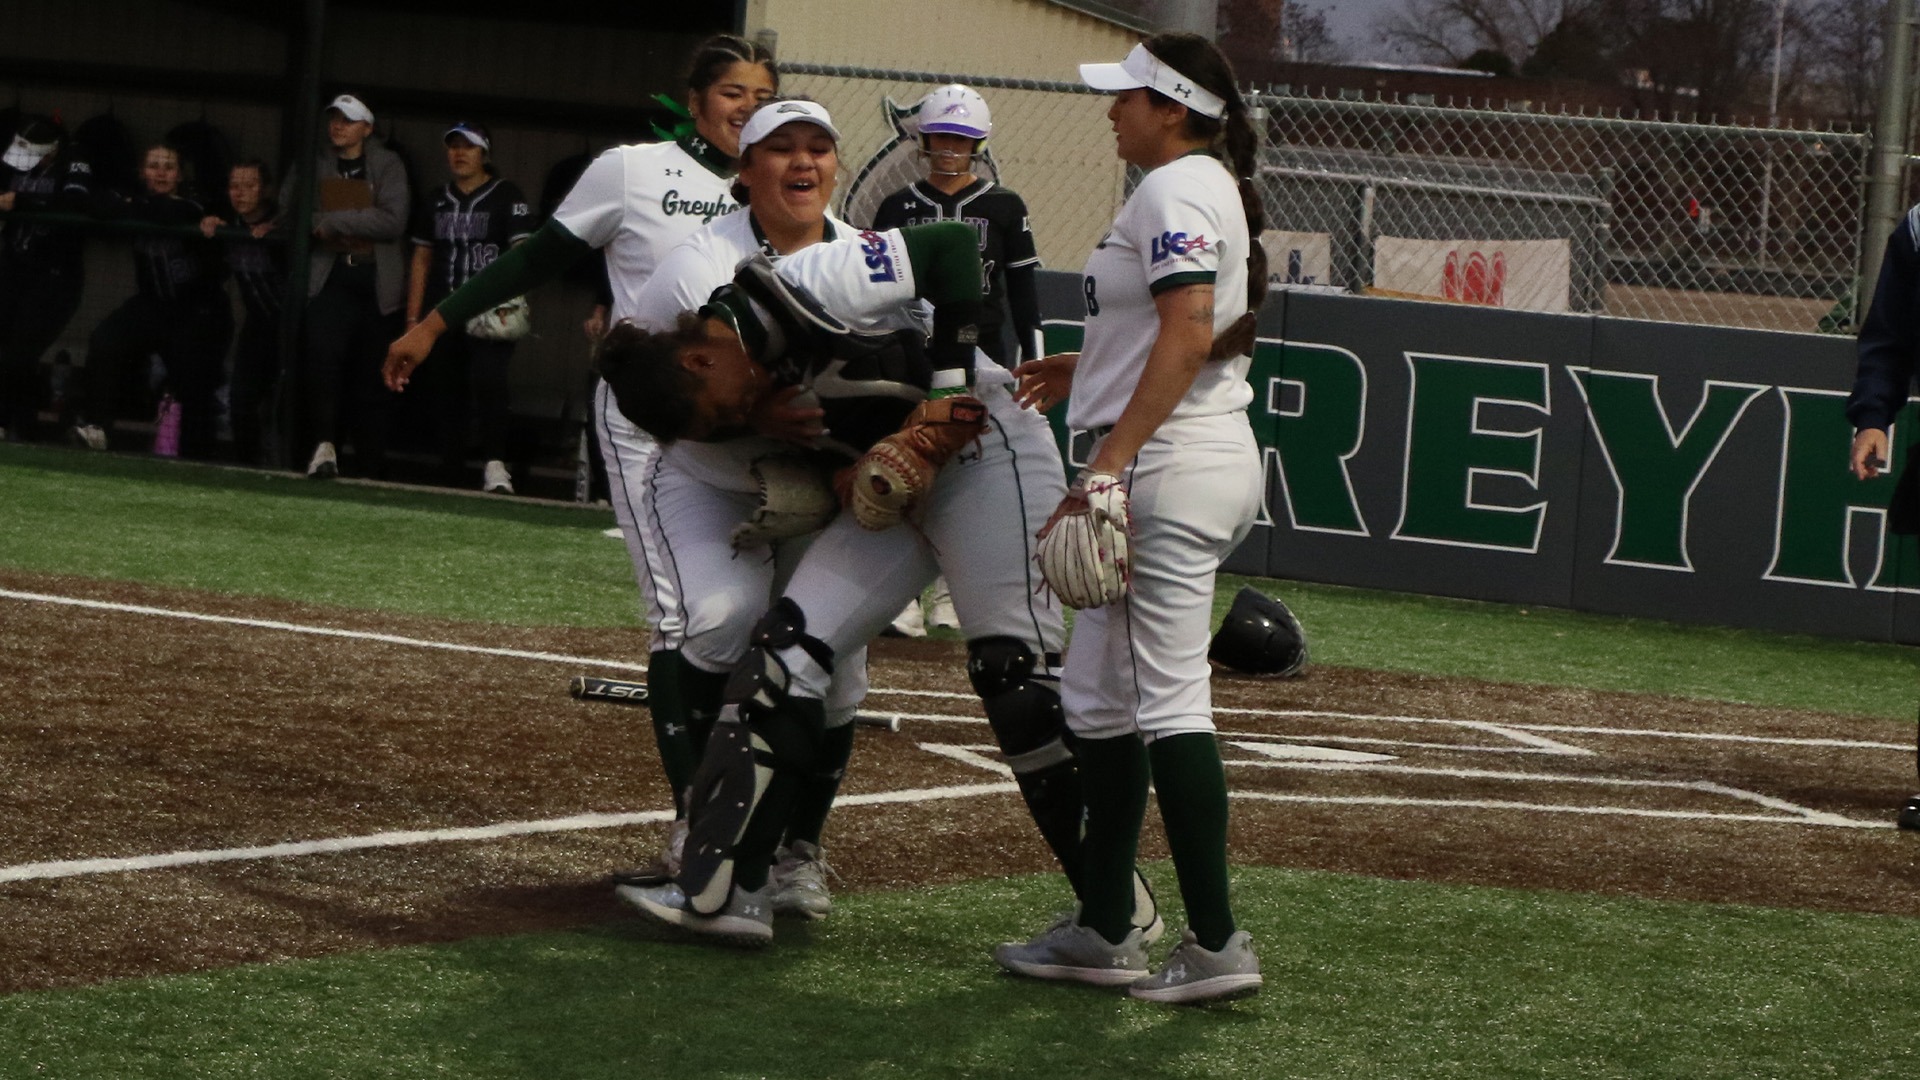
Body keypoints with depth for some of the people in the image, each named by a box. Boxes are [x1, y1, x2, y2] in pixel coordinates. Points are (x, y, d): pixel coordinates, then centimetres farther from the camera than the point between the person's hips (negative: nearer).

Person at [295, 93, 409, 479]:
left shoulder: (387, 166, 7)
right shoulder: (315, 164, 13)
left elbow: (394, 222, -7)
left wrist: (333, 221, -10)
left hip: (376, 281, 0)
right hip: (329, 276, 0)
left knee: (369, 375, 3)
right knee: (322, 356, -23)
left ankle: (373, 464, 9)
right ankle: (324, 445, -27)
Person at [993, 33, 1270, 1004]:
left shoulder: (1176, 189, -12)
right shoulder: (1208, 186, 19)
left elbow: (1188, 337, -23)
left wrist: (1110, 466, -27)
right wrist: (1089, 369, 27)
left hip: (1171, 462, -11)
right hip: (1209, 460, 11)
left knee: (1167, 701, -11)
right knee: (1098, 695, 14)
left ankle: (1215, 942, -11)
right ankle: (1103, 931, 18)